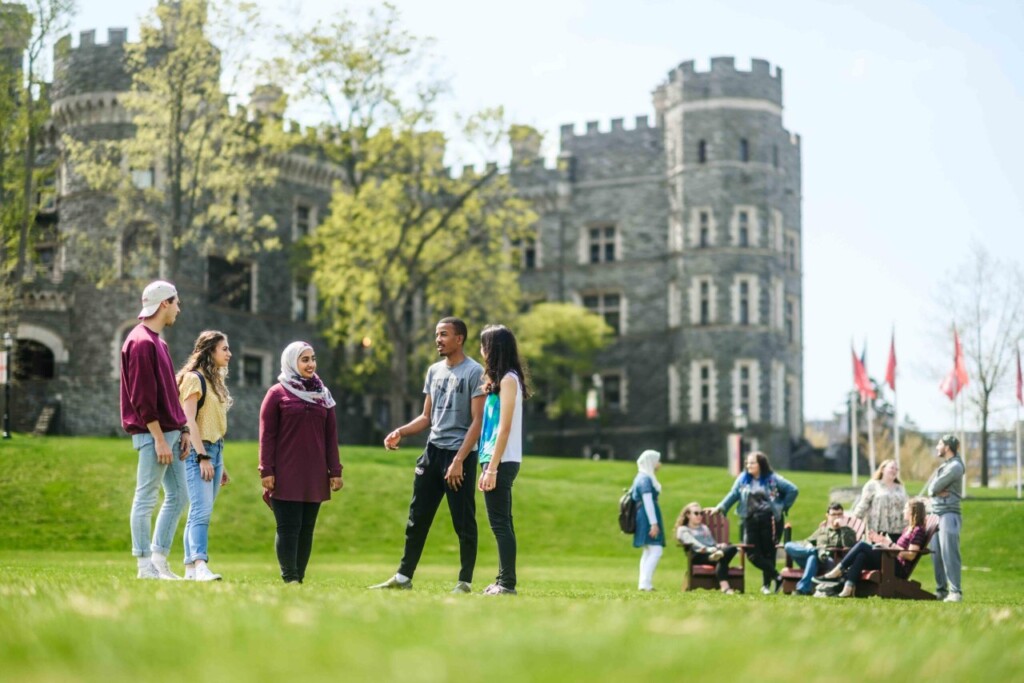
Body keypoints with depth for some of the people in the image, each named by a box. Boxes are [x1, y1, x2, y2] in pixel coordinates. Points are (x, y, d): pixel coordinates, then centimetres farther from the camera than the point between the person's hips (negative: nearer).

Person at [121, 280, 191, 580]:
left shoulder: (157, 341, 19)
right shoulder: (141, 342, -13)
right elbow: (142, 397, -18)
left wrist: (182, 429, 15)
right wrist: (159, 439, -20)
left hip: (169, 431, 10)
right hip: (153, 433, -10)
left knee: (178, 495, 11)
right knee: (146, 498, -4)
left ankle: (159, 560, 16)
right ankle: (145, 566, 0)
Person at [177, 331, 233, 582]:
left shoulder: (214, 381, 20)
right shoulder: (194, 378, -6)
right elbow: (190, 420, -14)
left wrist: (220, 463, 19)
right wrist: (203, 456, -20)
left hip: (214, 451, 9)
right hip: (197, 451, -9)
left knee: (199, 512, 5)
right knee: (201, 511, -19)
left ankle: (190, 568, 5)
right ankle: (200, 565, -28)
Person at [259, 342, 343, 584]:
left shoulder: (322, 394, 13)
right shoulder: (277, 394, 1)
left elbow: (331, 436, 12)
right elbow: (267, 435, -2)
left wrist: (335, 471, 7)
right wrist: (266, 471, -8)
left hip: (314, 476, 4)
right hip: (286, 476, -4)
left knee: (307, 528, 4)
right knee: (289, 528, -6)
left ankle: (300, 577, 7)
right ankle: (290, 578, -5)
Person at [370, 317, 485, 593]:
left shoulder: (475, 372, -8)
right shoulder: (434, 371, 13)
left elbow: (477, 421, -12)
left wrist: (459, 460, -18)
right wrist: (400, 432, 0)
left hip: (460, 454, -7)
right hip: (433, 451, 7)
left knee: (463, 521, 0)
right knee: (417, 517, 8)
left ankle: (465, 582, 7)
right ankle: (403, 576, 15)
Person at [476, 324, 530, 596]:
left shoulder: (508, 379, -11)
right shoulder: (499, 379, 16)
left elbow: (504, 427, -16)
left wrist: (492, 468, -19)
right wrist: (487, 465, 16)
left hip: (502, 461, -10)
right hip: (496, 460, 10)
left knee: (500, 522, -9)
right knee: (501, 522, 11)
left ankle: (507, 583, -9)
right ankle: (503, 580, 16)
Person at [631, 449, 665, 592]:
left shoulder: (642, 477, 16)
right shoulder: (646, 479, -14)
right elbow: (648, 502, -19)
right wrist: (654, 523, -22)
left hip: (643, 518, 11)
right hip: (648, 517, -11)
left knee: (648, 552, 13)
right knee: (656, 550, -13)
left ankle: (644, 583, 13)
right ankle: (646, 582, -17)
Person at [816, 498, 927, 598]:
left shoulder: (918, 530, -5)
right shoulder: (908, 529, 24)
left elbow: (910, 556, -15)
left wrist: (890, 544, -15)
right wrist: (882, 541, 13)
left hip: (899, 568, -9)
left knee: (862, 545, -16)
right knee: (861, 556, -15)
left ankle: (836, 573, -14)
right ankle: (848, 588, -31)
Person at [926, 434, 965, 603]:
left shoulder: (955, 466, -9)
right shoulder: (944, 466, 20)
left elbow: (935, 487, -15)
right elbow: (930, 489, 14)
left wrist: (935, 490, 5)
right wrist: (938, 492, -5)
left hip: (949, 514, -9)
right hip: (936, 513, 9)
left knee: (949, 553, -13)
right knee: (936, 554, 7)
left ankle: (956, 591, -14)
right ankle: (941, 590, 11)